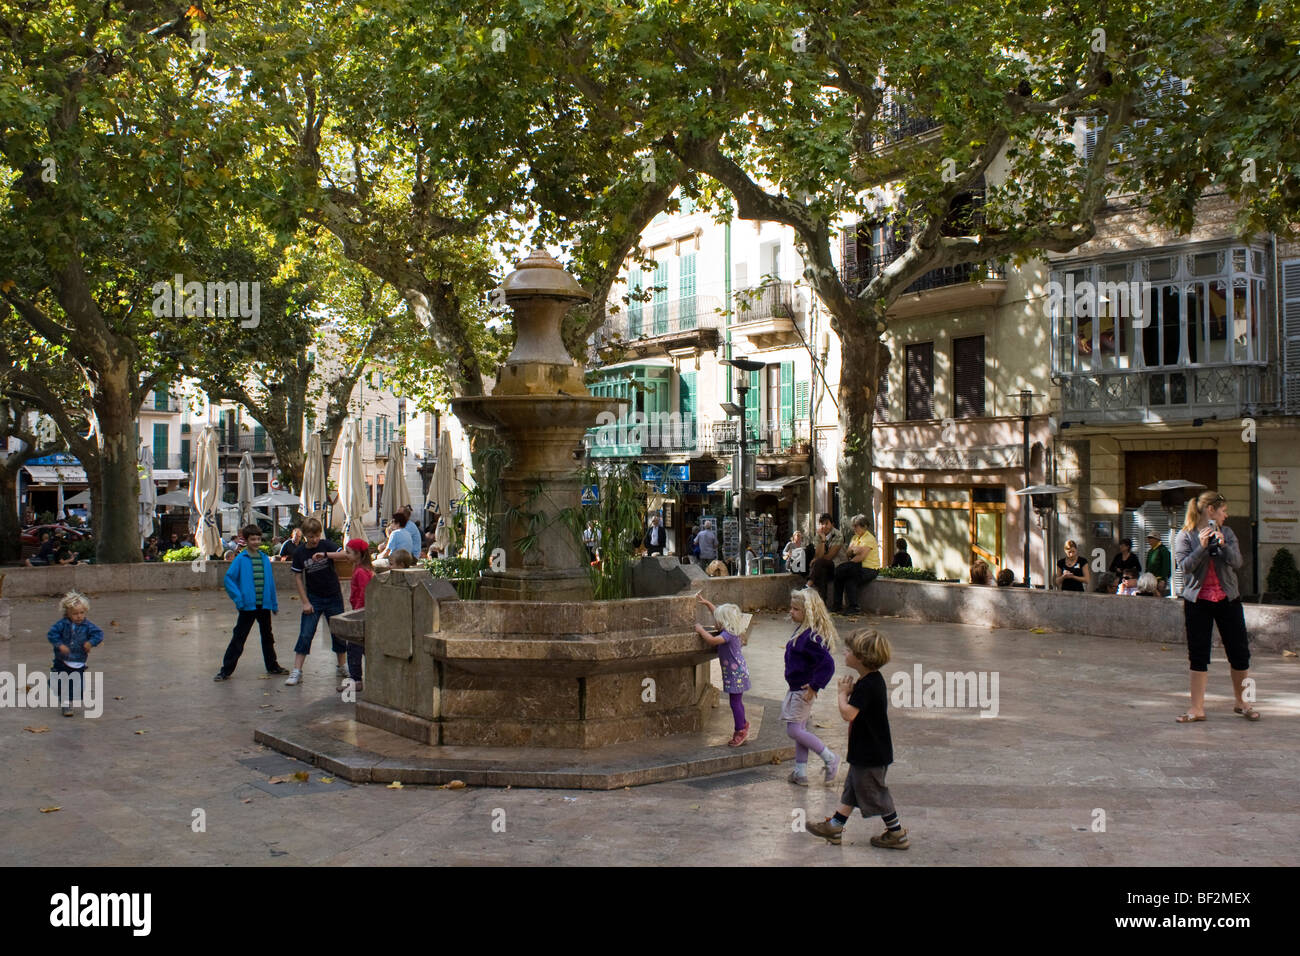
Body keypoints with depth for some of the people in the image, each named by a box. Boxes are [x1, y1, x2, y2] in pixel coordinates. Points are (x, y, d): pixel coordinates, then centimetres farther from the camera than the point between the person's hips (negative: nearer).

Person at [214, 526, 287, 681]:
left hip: (264, 605, 4)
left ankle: (272, 666, 30)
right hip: (248, 606, -4)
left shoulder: (265, 559, 5)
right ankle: (226, 670, 4)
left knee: (267, 637, 17)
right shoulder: (241, 560, -7)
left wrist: (274, 604, 11)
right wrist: (238, 598, -14)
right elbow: (229, 579, -8)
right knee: (238, 639, -2)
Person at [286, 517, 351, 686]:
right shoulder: (299, 553, -4)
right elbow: (297, 578, -1)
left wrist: (325, 554, -34)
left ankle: (342, 667, 25)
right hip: (313, 599, 0)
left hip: (334, 597, 0)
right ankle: (296, 671, -5)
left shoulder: (326, 545, -6)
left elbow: (344, 555, -19)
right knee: (305, 635, -7)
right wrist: (305, 602, -7)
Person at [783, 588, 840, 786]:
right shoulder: (802, 631, 7)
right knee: (800, 730, 14)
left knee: (794, 730, -7)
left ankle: (830, 758, 4)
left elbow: (827, 664, -31)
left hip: (803, 690, -10)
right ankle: (801, 772, 21)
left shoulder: (811, 637, -24)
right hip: (797, 688, 10)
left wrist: (814, 686, -24)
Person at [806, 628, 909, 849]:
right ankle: (834, 827, 28)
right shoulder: (874, 679, 4)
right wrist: (850, 690, 3)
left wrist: (843, 693, -20)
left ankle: (897, 835, 17)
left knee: (875, 794, 5)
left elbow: (848, 713, -34)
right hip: (867, 750, 10)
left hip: (870, 754, -10)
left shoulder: (866, 685, -27)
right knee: (852, 788, 18)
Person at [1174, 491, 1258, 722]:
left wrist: (1223, 545, -21)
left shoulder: (1227, 533, 6)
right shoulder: (1185, 536, -2)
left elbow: (1237, 562, -5)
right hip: (1197, 602, -3)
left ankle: (1242, 702, 22)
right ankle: (1197, 708, 7)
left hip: (1228, 599, 3)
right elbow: (1186, 566, -13)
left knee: (1239, 652, 5)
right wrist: (1202, 546, -25)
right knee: (1198, 655, 1)